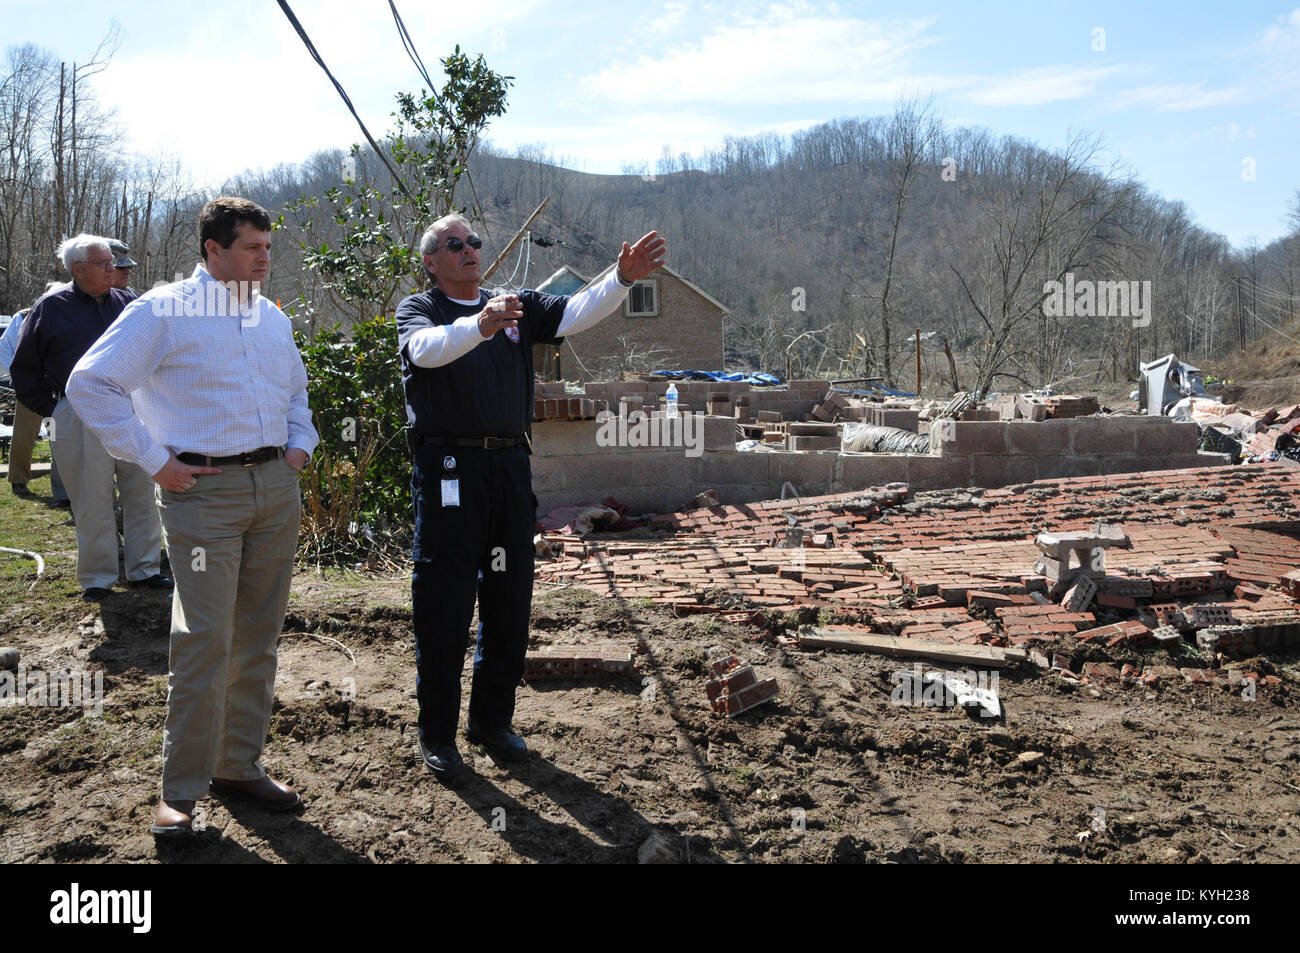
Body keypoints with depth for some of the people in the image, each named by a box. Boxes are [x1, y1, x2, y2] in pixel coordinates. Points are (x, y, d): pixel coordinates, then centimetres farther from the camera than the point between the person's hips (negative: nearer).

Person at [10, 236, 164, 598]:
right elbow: (24, 369, 7)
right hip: (79, 418, -3)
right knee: (92, 503, 4)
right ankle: (97, 578, 16)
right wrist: (50, 409, 1)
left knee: (142, 494, 7)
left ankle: (144, 569, 19)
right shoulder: (51, 307, 1)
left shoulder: (127, 303, 9)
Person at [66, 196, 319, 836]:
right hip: (203, 491, -6)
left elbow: (296, 392, 30)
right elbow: (90, 384, -5)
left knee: (257, 638, 10)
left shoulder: (272, 318, 16)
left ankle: (239, 765, 23)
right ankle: (181, 789, 4)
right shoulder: (163, 311, -3)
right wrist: (153, 461, -9)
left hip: (276, 487, 6)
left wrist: (301, 443, 12)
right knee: (204, 639, -9)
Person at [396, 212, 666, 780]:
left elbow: (576, 314, 1)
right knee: (443, 607, 1)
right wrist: (480, 324, -38)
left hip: (509, 464, 5)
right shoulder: (417, 309, 4)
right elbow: (427, 349, -20)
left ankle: (492, 721, 26)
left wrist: (623, 277, -16)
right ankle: (437, 735, 14)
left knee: (510, 601, 10)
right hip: (448, 468, -4)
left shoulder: (517, 307, 17)